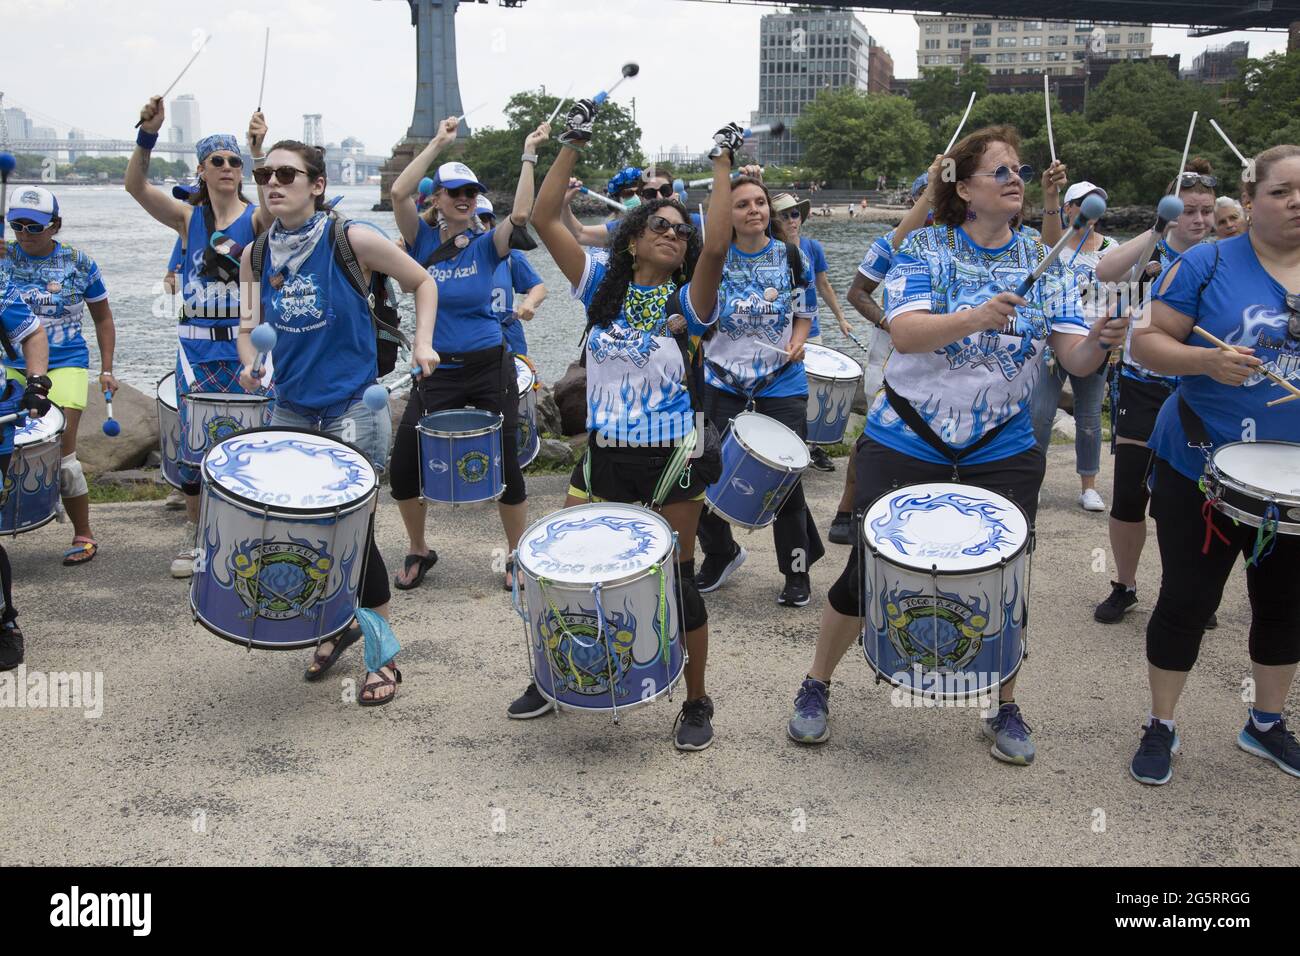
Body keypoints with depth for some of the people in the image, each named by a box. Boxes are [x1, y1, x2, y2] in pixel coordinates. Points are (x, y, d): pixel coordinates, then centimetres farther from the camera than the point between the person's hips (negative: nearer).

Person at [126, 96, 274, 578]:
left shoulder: (256, 217, -2)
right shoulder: (188, 217, 4)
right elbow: (136, 186, -10)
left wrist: (260, 151, -39)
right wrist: (147, 136, -25)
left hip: (247, 345, -2)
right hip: (197, 346, 2)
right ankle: (193, 533, 22)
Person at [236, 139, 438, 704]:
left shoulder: (351, 242, -11)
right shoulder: (255, 255, 3)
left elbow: (423, 283, 1)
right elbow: (250, 326, 5)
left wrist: (423, 345, -10)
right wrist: (250, 364, -16)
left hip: (354, 410, -5)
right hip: (290, 409, 5)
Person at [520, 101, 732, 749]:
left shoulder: (688, 301, -3)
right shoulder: (602, 289, 4)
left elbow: (717, 246, -22)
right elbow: (546, 220, -2)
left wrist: (723, 163, -17)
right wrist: (572, 144, -5)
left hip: (671, 458, -3)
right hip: (603, 454, 3)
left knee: (678, 581, 5)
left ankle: (696, 703, 21)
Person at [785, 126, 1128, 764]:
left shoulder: (1043, 263, 3)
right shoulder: (925, 248, -6)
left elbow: (1075, 358, -5)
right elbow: (905, 331, -22)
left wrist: (1099, 343, -28)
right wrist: (977, 318, -38)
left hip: (1002, 453, 3)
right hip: (905, 445, -2)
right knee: (867, 573, 2)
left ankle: (1005, 709, 28)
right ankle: (816, 687, 24)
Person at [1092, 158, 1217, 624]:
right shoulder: (1151, 253, -4)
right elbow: (1105, 271, -26)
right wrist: (1156, 231, -24)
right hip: (1142, 388, -2)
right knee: (1129, 494, -1)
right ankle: (1124, 586, 18)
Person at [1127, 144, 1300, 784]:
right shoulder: (1206, 265, -7)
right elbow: (1148, 342, -10)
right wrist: (1207, 360, -27)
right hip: (1203, 472, -4)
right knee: (1187, 601, 4)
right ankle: (1160, 727, 21)